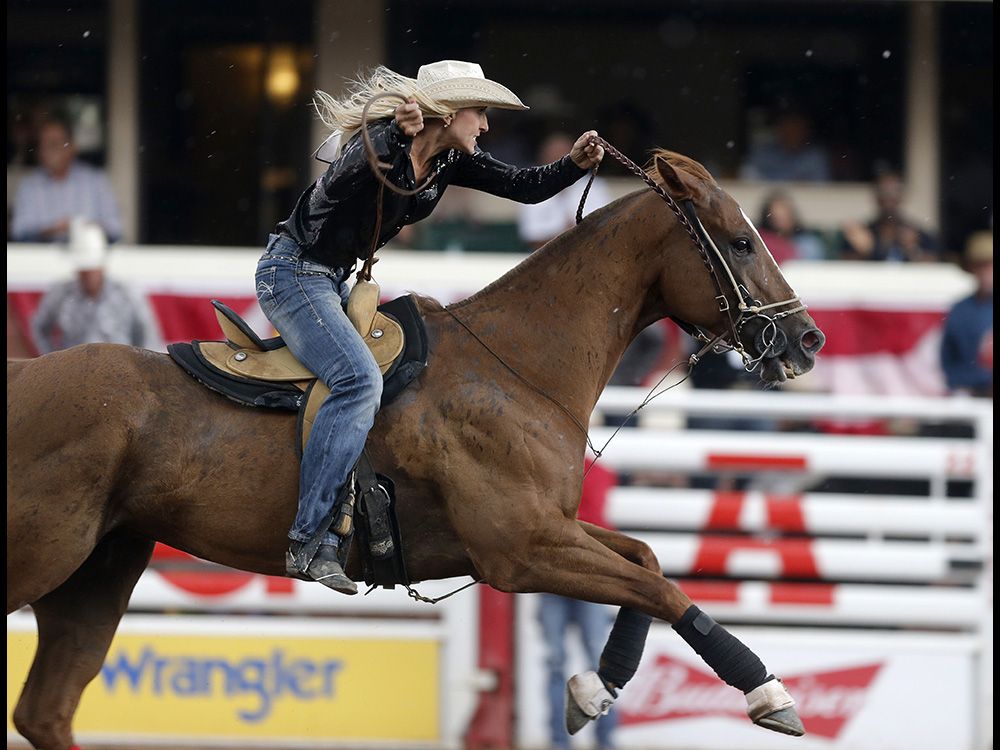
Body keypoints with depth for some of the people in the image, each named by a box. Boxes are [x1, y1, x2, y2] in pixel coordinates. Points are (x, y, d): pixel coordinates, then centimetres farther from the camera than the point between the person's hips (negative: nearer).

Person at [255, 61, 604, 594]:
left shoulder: (450, 161, 3)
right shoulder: (380, 143, -23)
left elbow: (527, 187, 4)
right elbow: (347, 177, -46)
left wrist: (576, 163, -14)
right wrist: (396, 137, -63)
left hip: (334, 281, 10)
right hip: (293, 274, -10)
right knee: (358, 379, -27)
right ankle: (310, 542, -31)